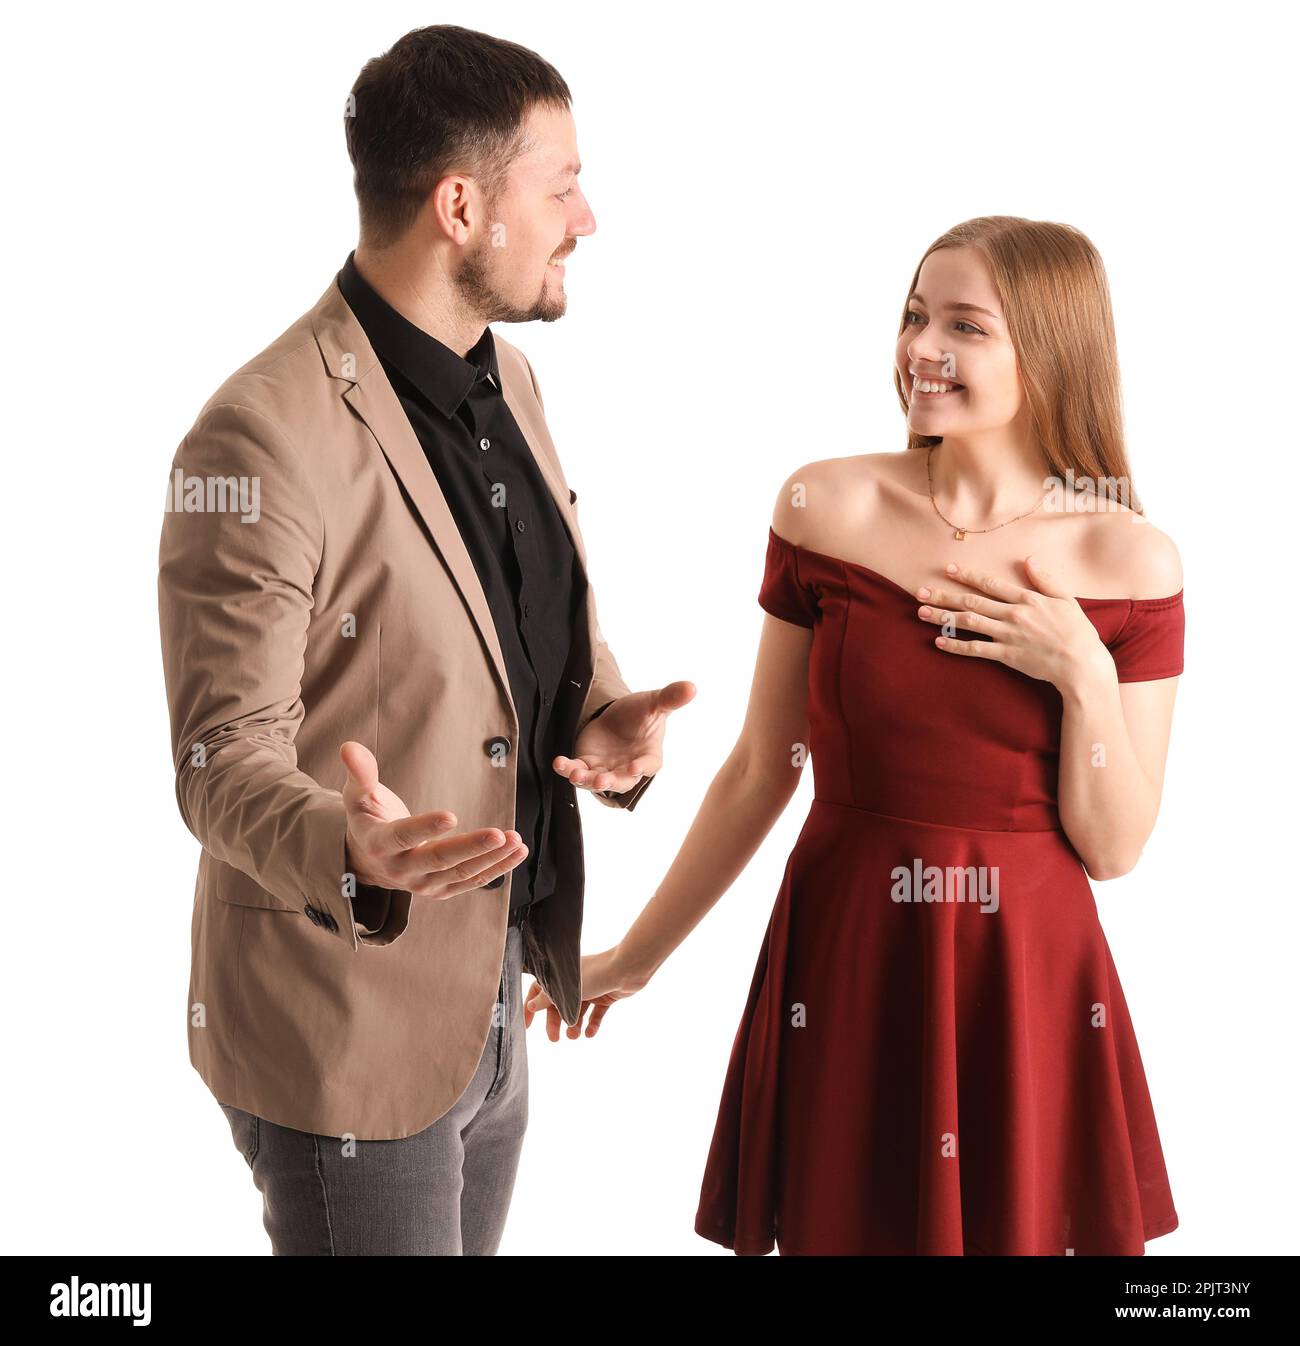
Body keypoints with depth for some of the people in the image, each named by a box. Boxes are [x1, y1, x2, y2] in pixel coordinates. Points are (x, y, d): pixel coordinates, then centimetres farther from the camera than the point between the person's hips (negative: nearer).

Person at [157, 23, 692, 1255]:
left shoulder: (505, 378, 5)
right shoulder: (262, 440, -23)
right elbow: (224, 761, -21)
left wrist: (609, 720, -8)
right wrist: (354, 855, -42)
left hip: (491, 995, 8)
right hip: (346, 1027, -8)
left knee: (469, 1237, 23)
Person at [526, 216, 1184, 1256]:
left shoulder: (1131, 563, -7)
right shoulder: (825, 509, -5)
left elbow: (1113, 848, -3)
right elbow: (761, 770, 3)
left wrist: (1084, 675, -18)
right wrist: (639, 955, 8)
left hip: (1028, 979, 0)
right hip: (844, 971, 1)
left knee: (1022, 1227, 13)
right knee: (840, 1227, 12)